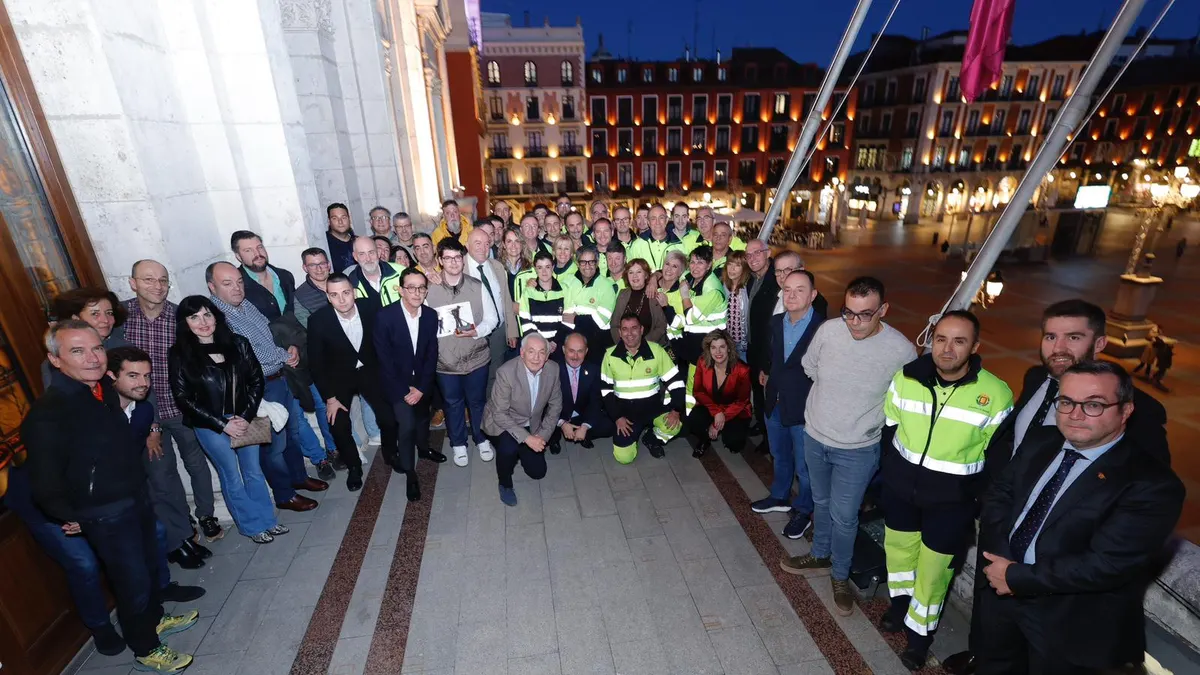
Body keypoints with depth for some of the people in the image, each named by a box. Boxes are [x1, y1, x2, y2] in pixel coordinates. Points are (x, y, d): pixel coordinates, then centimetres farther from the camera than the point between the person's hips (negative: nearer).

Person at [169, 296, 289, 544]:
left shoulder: (238, 344, -4)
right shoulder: (180, 355, -10)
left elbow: (256, 380, 0)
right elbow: (183, 398, -9)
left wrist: (247, 416, -10)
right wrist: (222, 424, -12)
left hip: (244, 419, 2)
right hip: (210, 426, -2)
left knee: (254, 471, 15)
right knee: (232, 478, 11)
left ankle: (268, 520, 31)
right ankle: (254, 526, 28)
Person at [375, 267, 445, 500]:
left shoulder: (431, 315, -11)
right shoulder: (385, 316, -21)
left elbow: (432, 354, -6)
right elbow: (384, 358, -16)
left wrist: (421, 388, -10)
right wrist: (403, 390, -16)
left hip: (421, 380, 4)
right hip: (396, 381, -4)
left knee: (422, 416, 22)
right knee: (407, 424, -14)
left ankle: (423, 447, 51)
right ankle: (409, 473, 5)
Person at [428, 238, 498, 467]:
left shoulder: (477, 287, -4)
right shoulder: (429, 289, -7)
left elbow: (491, 318, -1)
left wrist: (476, 331, -18)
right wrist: (437, 329, -21)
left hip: (476, 356, 1)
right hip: (445, 360, 0)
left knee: (477, 401, 17)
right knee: (453, 403, 17)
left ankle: (482, 440, 40)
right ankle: (458, 444, 38)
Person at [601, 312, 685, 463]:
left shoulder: (656, 350, -7)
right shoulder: (610, 355, -4)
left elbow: (675, 382, -5)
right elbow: (606, 389, 1)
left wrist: (676, 410, -18)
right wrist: (617, 417, -8)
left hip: (653, 406, 0)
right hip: (625, 409, 1)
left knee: (674, 425, -31)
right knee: (623, 457, -12)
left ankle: (651, 438, 5)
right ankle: (637, 431, 22)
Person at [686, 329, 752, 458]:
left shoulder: (742, 370, -21)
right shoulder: (703, 363, -14)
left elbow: (741, 401, -14)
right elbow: (698, 391, -7)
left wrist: (720, 420, -20)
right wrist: (716, 412, -22)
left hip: (735, 411, -2)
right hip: (710, 407, 2)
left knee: (733, 441, -27)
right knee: (691, 423, -28)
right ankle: (705, 440, 9)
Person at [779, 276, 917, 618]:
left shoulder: (901, 350, -22)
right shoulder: (828, 330, -16)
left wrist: (869, 419, -1)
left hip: (857, 449, -3)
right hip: (815, 436, 3)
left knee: (843, 516, 9)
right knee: (821, 503, 24)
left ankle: (840, 575, 36)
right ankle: (820, 554, 49)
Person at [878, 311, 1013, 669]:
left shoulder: (997, 394, -17)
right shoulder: (906, 378, -10)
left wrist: (976, 498, -5)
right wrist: (890, 472, 7)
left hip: (952, 501, -2)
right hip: (901, 488, 3)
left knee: (934, 568, 12)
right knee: (898, 548, 21)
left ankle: (919, 631, 37)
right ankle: (901, 603, 49)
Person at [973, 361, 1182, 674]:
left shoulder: (1152, 483, -21)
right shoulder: (1040, 441, -2)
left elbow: (1106, 565, -25)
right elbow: (998, 493, 1)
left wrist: (1017, 577, -21)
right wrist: (1001, 561, -14)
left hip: (1068, 620, -5)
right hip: (999, 591, 5)